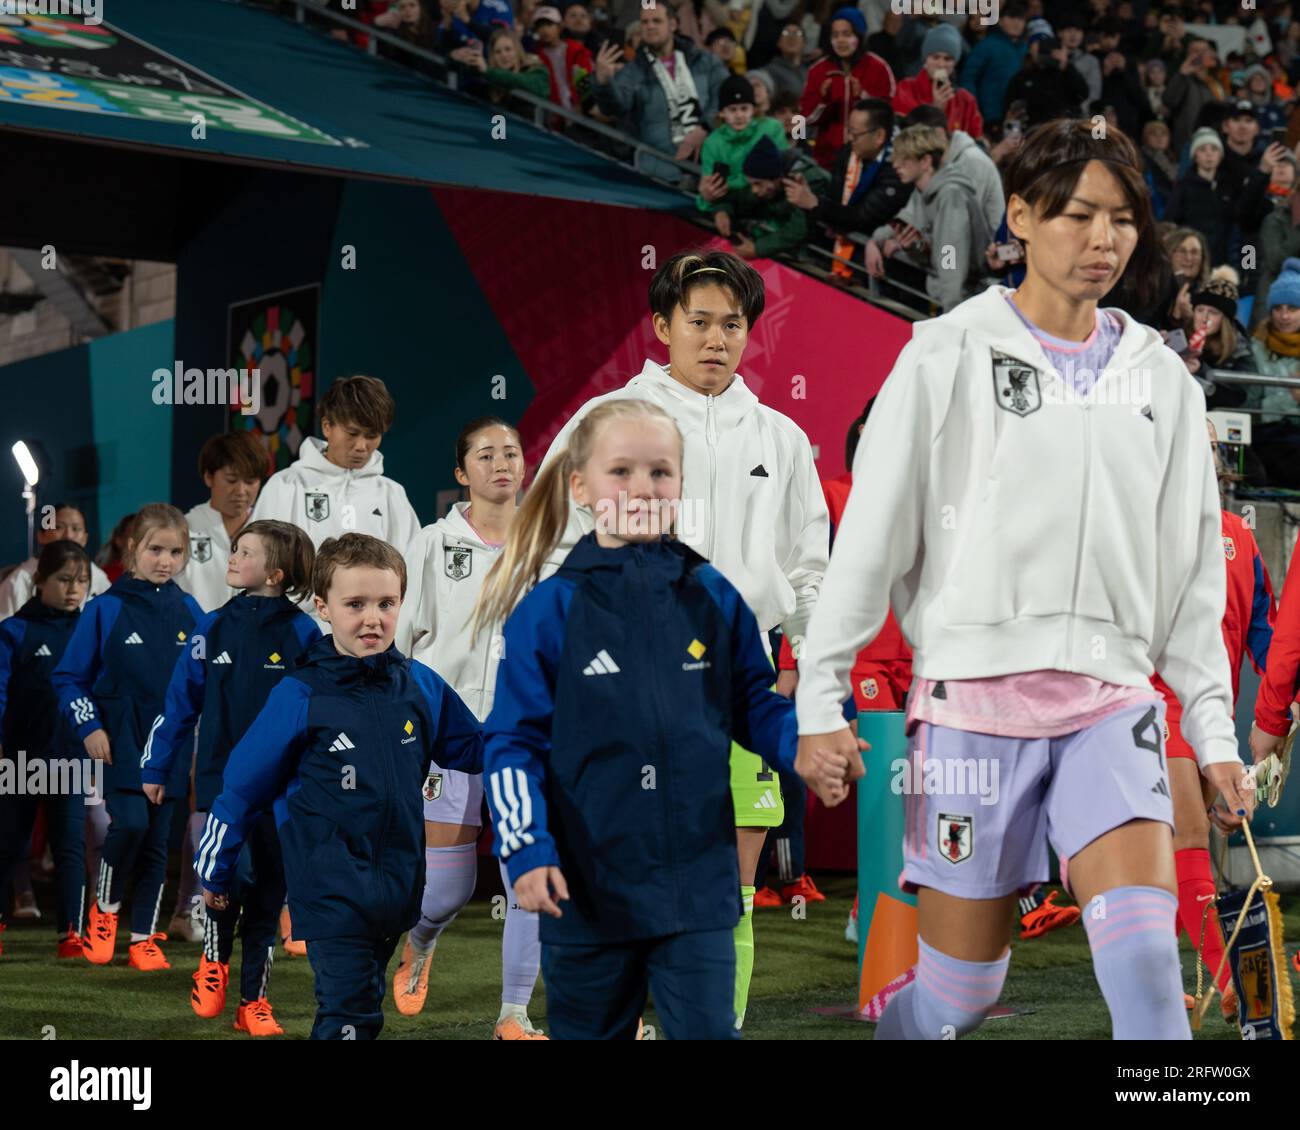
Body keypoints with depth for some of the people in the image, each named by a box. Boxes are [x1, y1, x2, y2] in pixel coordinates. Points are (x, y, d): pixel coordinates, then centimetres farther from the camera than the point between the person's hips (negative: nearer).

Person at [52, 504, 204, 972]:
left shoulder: (189, 611, 6)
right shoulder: (106, 609, -4)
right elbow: (69, 676, 1)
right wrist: (89, 727, -9)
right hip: (121, 742, -3)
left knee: (158, 840, 5)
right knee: (130, 822, -20)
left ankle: (144, 936, 15)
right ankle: (105, 907, 6)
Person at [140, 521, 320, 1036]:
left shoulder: (303, 633, -3)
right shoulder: (214, 627, 3)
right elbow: (181, 701, 8)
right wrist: (155, 767, 8)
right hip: (219, 777, 0)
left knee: (267, 891, 6)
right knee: (231, 872, -18)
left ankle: (253, 1002, 17)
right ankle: (213, 957, 10)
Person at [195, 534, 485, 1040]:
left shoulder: (420, 685, 2)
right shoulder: (300, 697, -10)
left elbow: (474, 748, 15)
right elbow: (243, 786, -2)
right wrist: (214, 872, 5)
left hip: (396, 885, 5)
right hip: (332, 891, -5)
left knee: (363, 1010, 17)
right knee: (349, 1017, -10)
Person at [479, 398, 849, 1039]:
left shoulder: (713, 599, 3)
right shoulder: (550, 610, -4)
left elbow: (756, 707, 10)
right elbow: (513, 743, -4)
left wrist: (804, 751, -11)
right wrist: (525, 849, -15)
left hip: (697, 884, 1)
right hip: (585, 888, -1)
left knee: (707, 1030, 0)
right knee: (588, 1031, 13)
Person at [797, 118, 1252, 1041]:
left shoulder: (1161, 379, 12)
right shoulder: (949, 356, 0)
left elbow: (1193, 564, 16)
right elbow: (870, 537, 0)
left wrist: (1213, 726, 11)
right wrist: (819, 696, -4)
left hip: (1113, 699, 3)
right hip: (974, 693, -3)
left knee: (1148, 965, -16)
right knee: (959, 990, 2)